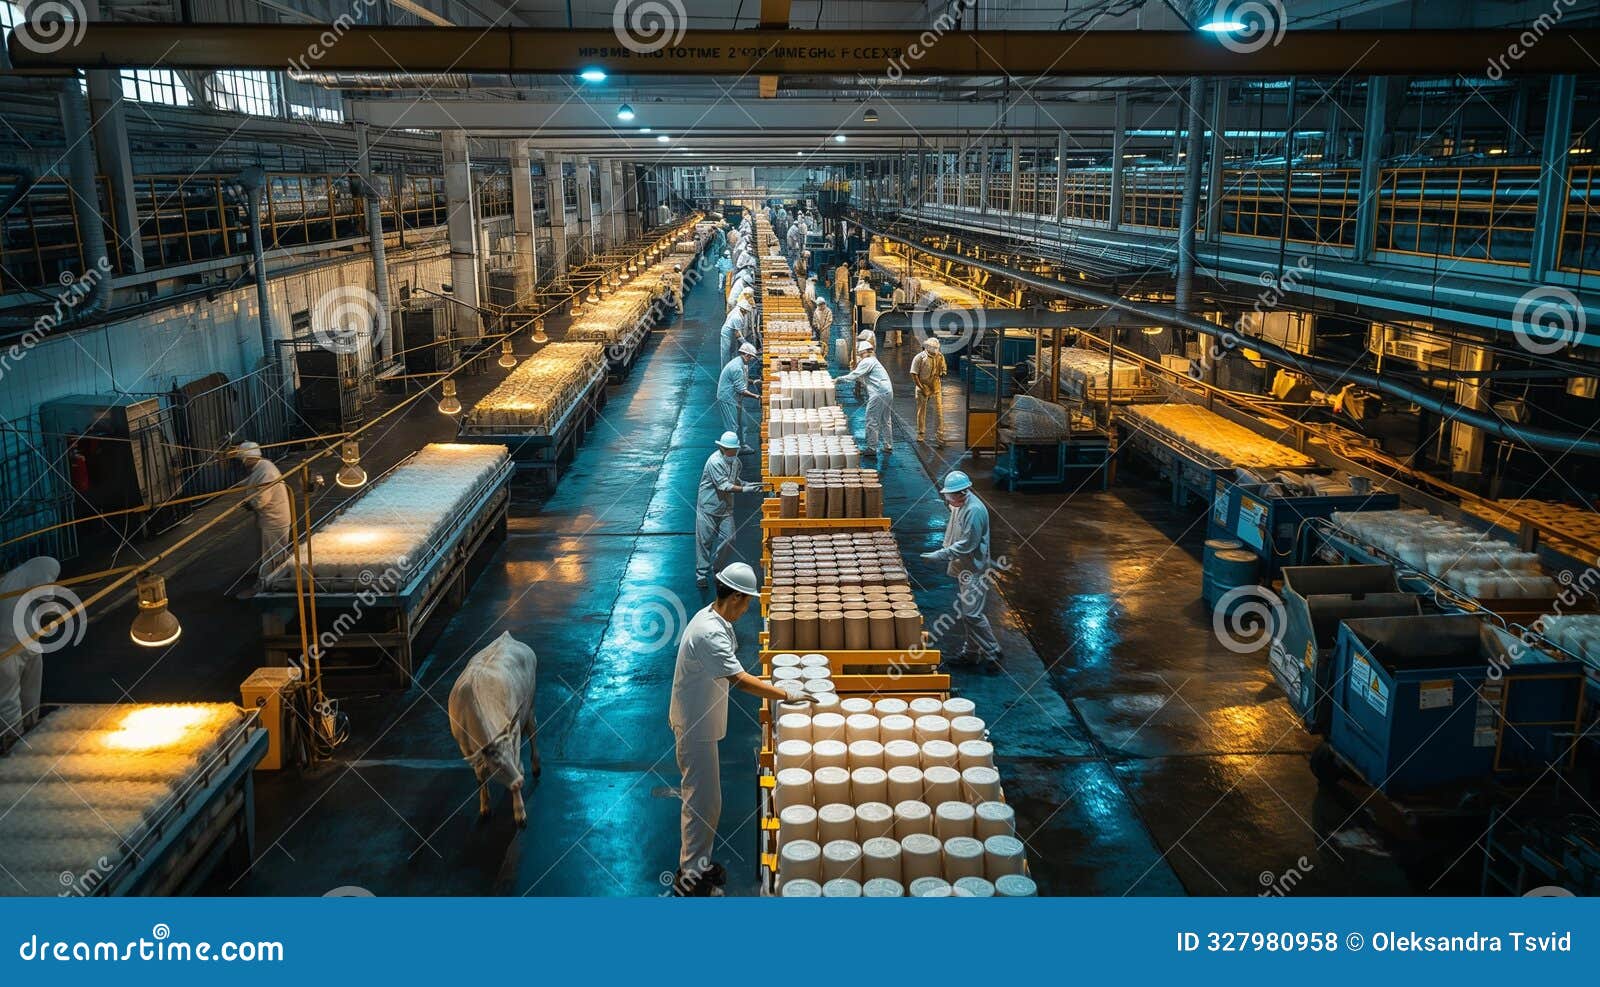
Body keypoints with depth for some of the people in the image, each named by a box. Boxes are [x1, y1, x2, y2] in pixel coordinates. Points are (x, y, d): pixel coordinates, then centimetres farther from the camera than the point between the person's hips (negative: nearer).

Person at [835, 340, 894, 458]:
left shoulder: (866, 362, -8)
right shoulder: (873, 361, 23)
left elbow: (853, 376, -13)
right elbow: (860, 376, 27)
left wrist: (838, 380, -5)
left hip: (878, 394, -10)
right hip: (888, 392, 10)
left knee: (872, 422, -6)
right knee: (885, 421, 18)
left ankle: (872, 449, -7)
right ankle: (888, 446, 25)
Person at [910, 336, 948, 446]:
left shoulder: (940, 357, -1)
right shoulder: (919, 358, -12)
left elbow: (943, 371, 16)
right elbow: (914, 374, -12)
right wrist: (921, 388, -13)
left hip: (936, 388, 3)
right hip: (923, 387, -3)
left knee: (938, 410, -1)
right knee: (921, 411, 8)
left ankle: (938, 435, 5)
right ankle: (921, 434, 21)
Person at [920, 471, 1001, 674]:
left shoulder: (975, 510, -22)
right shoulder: (959, 506, 9)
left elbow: (967, 544, -24)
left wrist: (941, 555, -24)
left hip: (973, 570, -10)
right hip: (961, 569, 10)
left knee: (972, 613, -11)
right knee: (961, 613, 14)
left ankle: (992, 654, 0)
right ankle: (970, 653, 24)